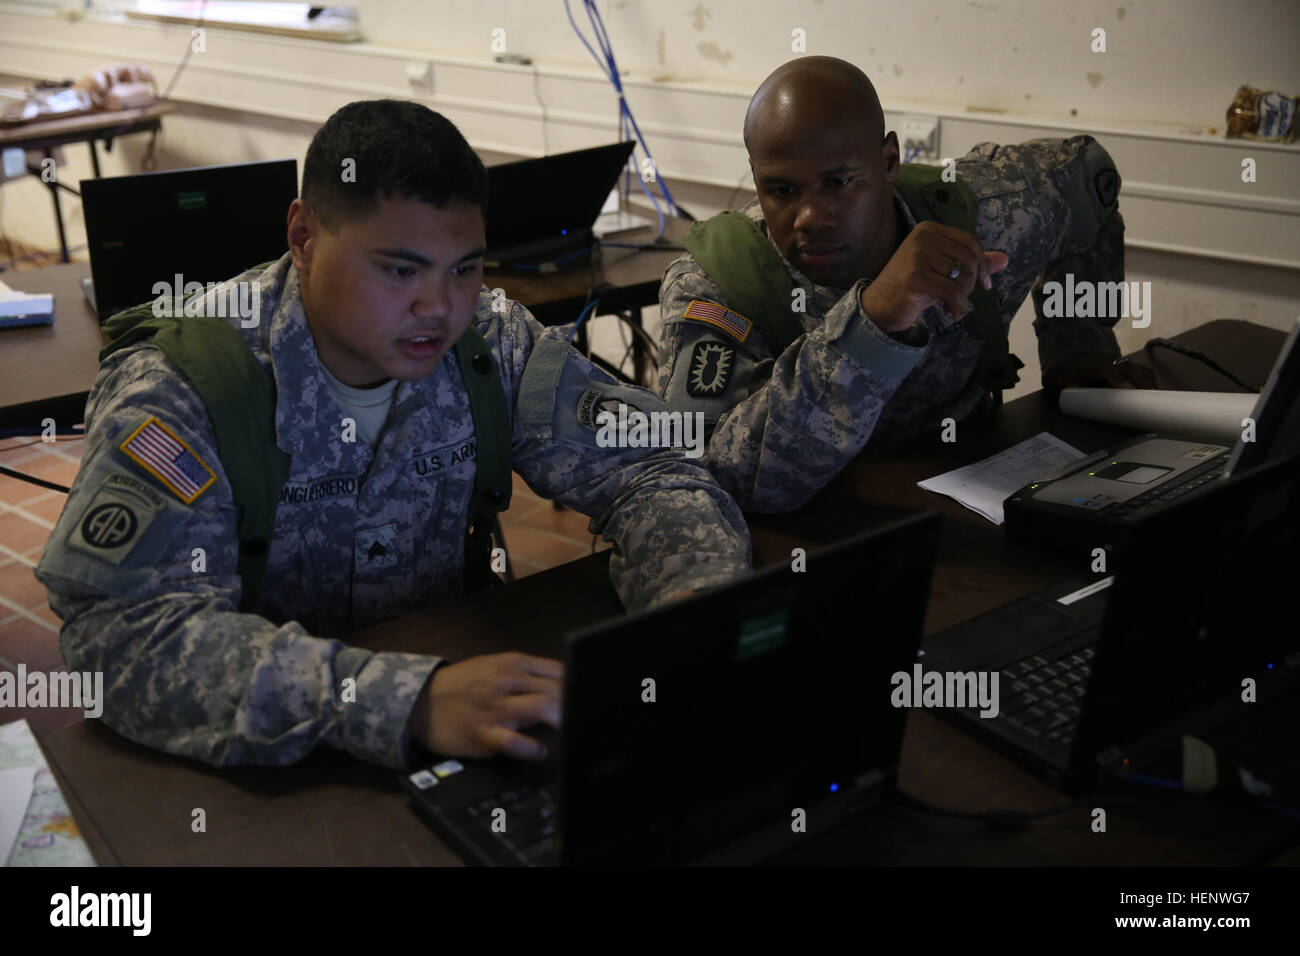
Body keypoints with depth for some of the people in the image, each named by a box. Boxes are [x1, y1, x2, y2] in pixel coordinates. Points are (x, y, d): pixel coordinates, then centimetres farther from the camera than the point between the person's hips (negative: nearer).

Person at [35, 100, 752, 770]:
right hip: (260, 787, -3)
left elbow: (647, 470, -3)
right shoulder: (177, 385, -19)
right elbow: (125, 633, -29)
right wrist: (410, 702, -42)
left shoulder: (496, 345, -6)